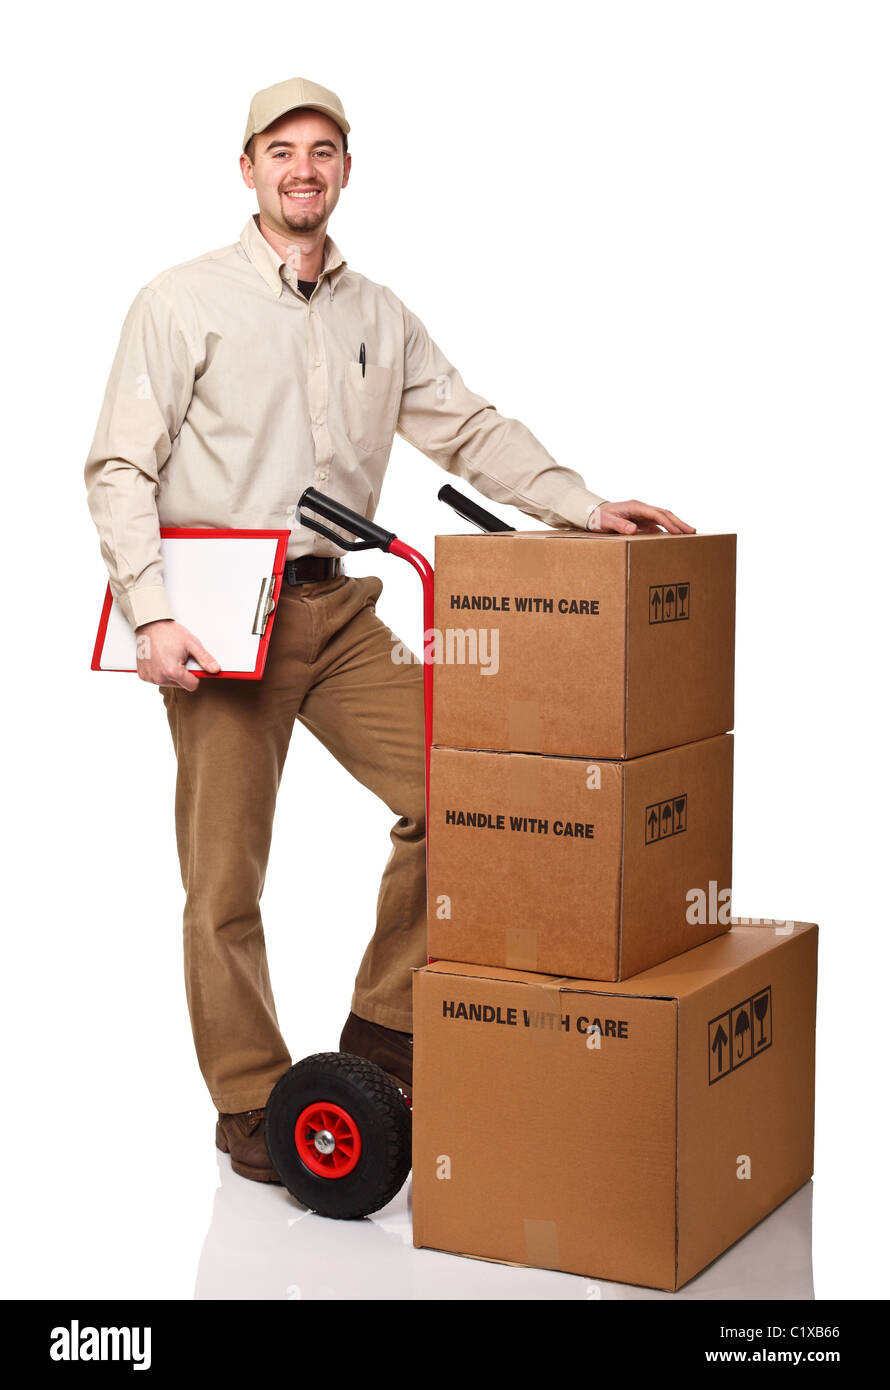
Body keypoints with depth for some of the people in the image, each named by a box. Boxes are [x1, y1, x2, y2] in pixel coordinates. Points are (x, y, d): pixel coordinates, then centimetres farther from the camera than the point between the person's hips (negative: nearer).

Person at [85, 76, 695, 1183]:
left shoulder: (379, 316, 13)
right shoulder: (183, 303, -1)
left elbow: (468, 430, 12)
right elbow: (120, 468, -4)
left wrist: (586, 508, -1)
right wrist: (152, 612, -15)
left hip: (341, 607, 5)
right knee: (225, 873, 0)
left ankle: (385, 1028, 11)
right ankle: (250, 1103, 14)